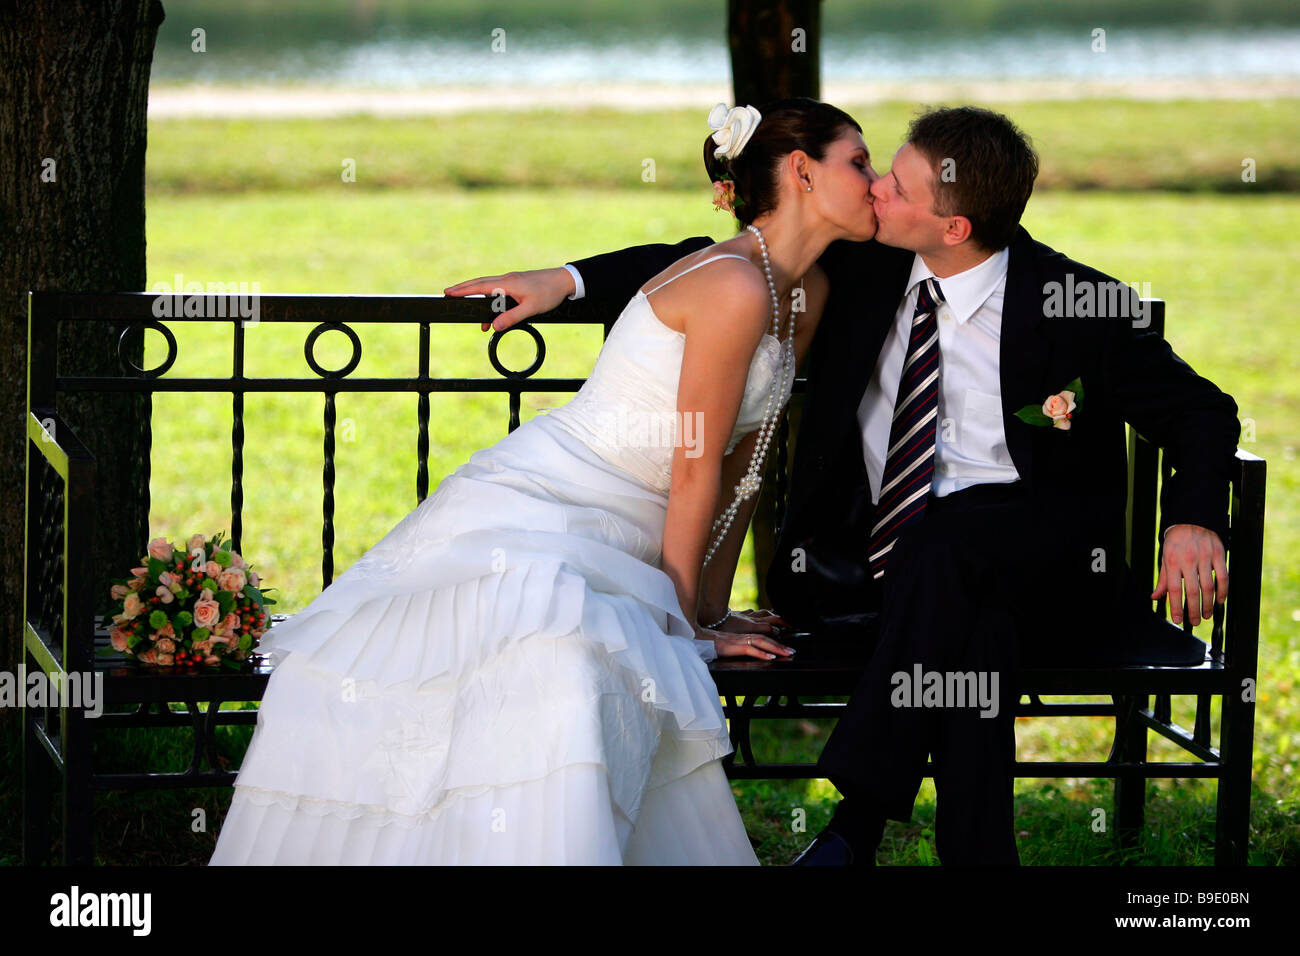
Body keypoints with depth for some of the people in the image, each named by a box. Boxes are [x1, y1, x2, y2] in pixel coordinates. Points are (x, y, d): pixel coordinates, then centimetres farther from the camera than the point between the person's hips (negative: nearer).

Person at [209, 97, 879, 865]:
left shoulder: (807, 294, 10)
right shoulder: (735, 286, -18)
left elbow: (743, 460, 16)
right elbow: (695, 475, -13)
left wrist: (710, 612, 16)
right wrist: (685, 624, -5)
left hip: (612, 550, 8)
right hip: (537, 522, -8)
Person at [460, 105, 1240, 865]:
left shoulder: (1079, 305, -8)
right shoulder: (862, 266, 3)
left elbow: (1199, 411, 2)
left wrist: (1192, 521, -18)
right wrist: (567, 280, 5)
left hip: (1037, 568, -3)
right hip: (880, 562, 3)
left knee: (947, 534, -36)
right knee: (969, 620, -33)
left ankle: (859, 819, -36)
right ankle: (978, 854, -30)